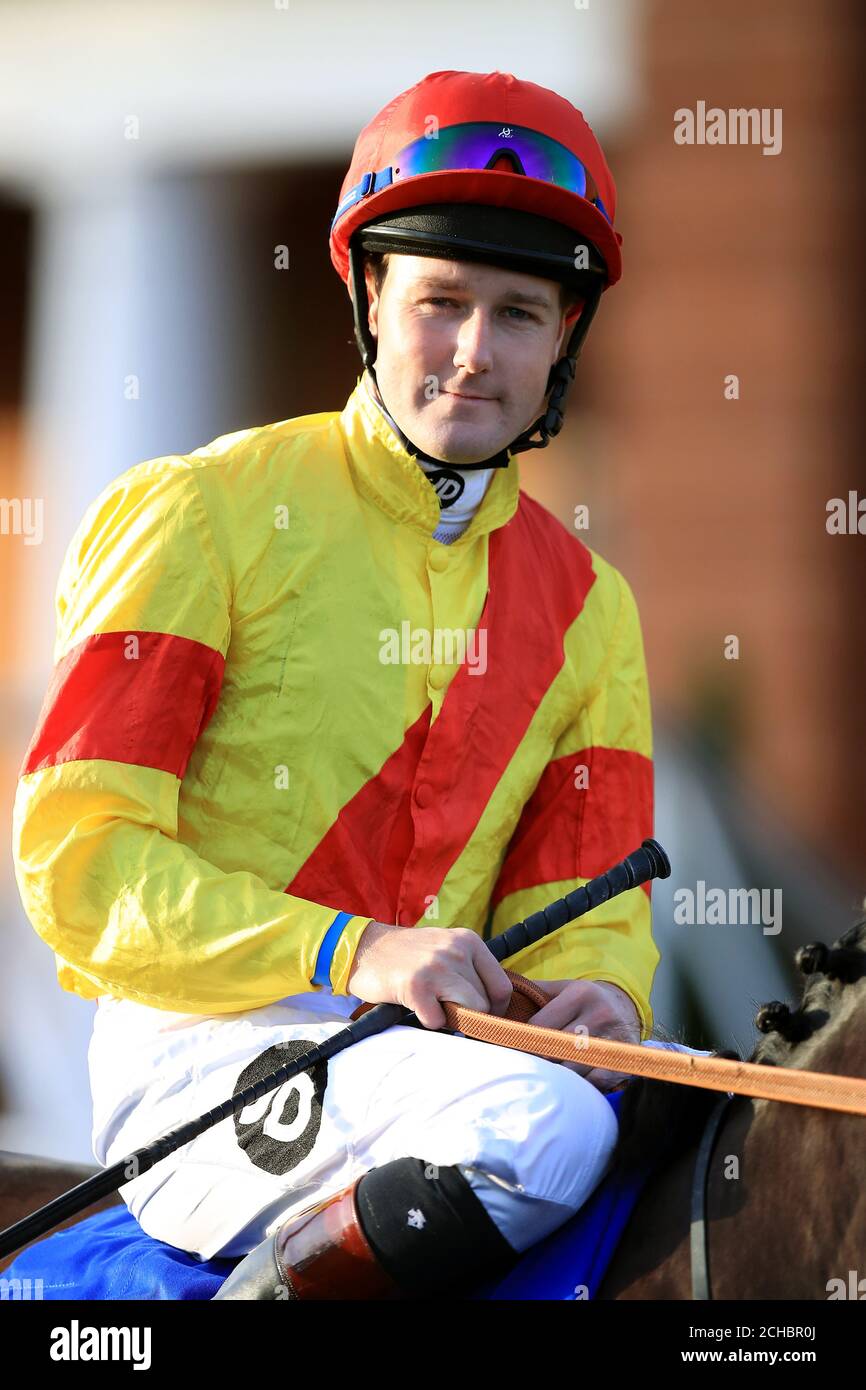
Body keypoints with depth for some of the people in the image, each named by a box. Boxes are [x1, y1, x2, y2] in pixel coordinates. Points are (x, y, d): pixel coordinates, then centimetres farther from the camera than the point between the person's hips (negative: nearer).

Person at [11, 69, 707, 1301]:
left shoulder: (583, 604, 17)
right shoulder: (210, 512, 0)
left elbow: (585, 897, 13)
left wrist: (598, 990, -13)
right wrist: (350, 955, -19)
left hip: (436, 1047, 5)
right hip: (201, 1052, -5)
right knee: (536, 1126, -33)